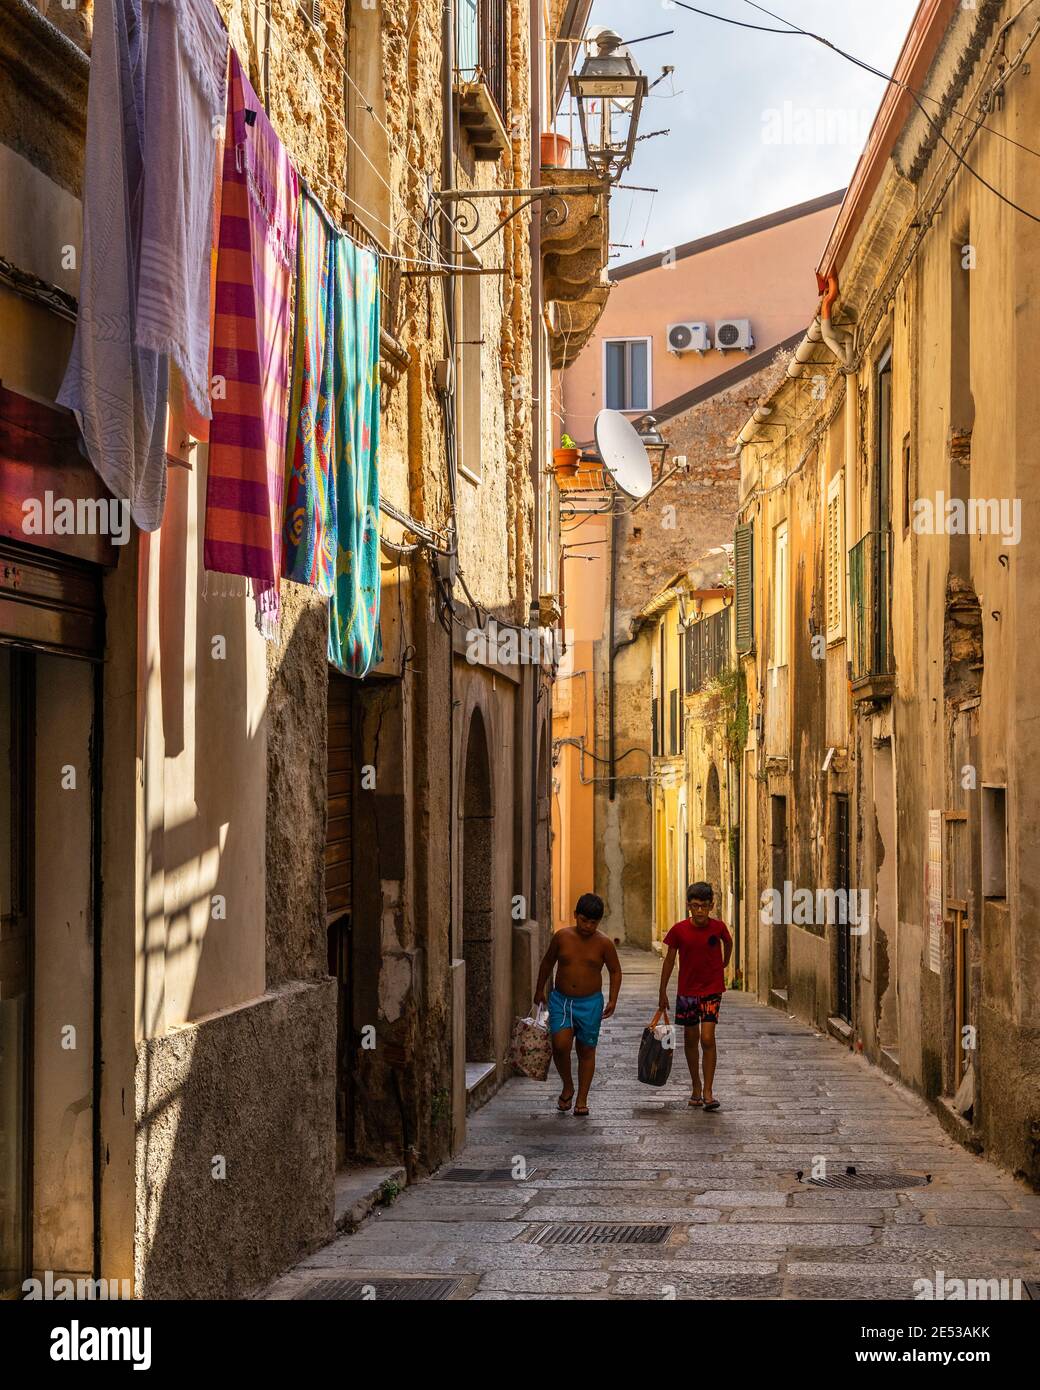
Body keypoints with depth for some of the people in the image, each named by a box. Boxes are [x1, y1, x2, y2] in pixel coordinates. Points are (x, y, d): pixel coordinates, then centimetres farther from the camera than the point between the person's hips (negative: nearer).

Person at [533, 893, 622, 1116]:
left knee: (586, 1050, 5)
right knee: (560, 1044, -15)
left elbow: (615, 971, 5)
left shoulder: (603, 943, -6)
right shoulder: (562, 936, -3)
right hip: (560, 999, 0)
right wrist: (540, 990, 18)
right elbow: (548, 962, 12)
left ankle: (582, 1099, 17)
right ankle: (567, 1087, 10)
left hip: (590, 1002, 0)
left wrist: (612, 1000, -5)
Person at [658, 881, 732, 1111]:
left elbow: (728, 943, 14)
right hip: (687, 991, 2)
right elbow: (669, 959, 1)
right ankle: (696, 1086, 26)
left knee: (707, 1038, -12)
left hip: (712, 990, -1)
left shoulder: (718, 927, -10)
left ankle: (708, 1092, -8)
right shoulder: (679, 930, -9)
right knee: (691, 1039, 11)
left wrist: (724, 965, 26)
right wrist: (663, 993, 3)